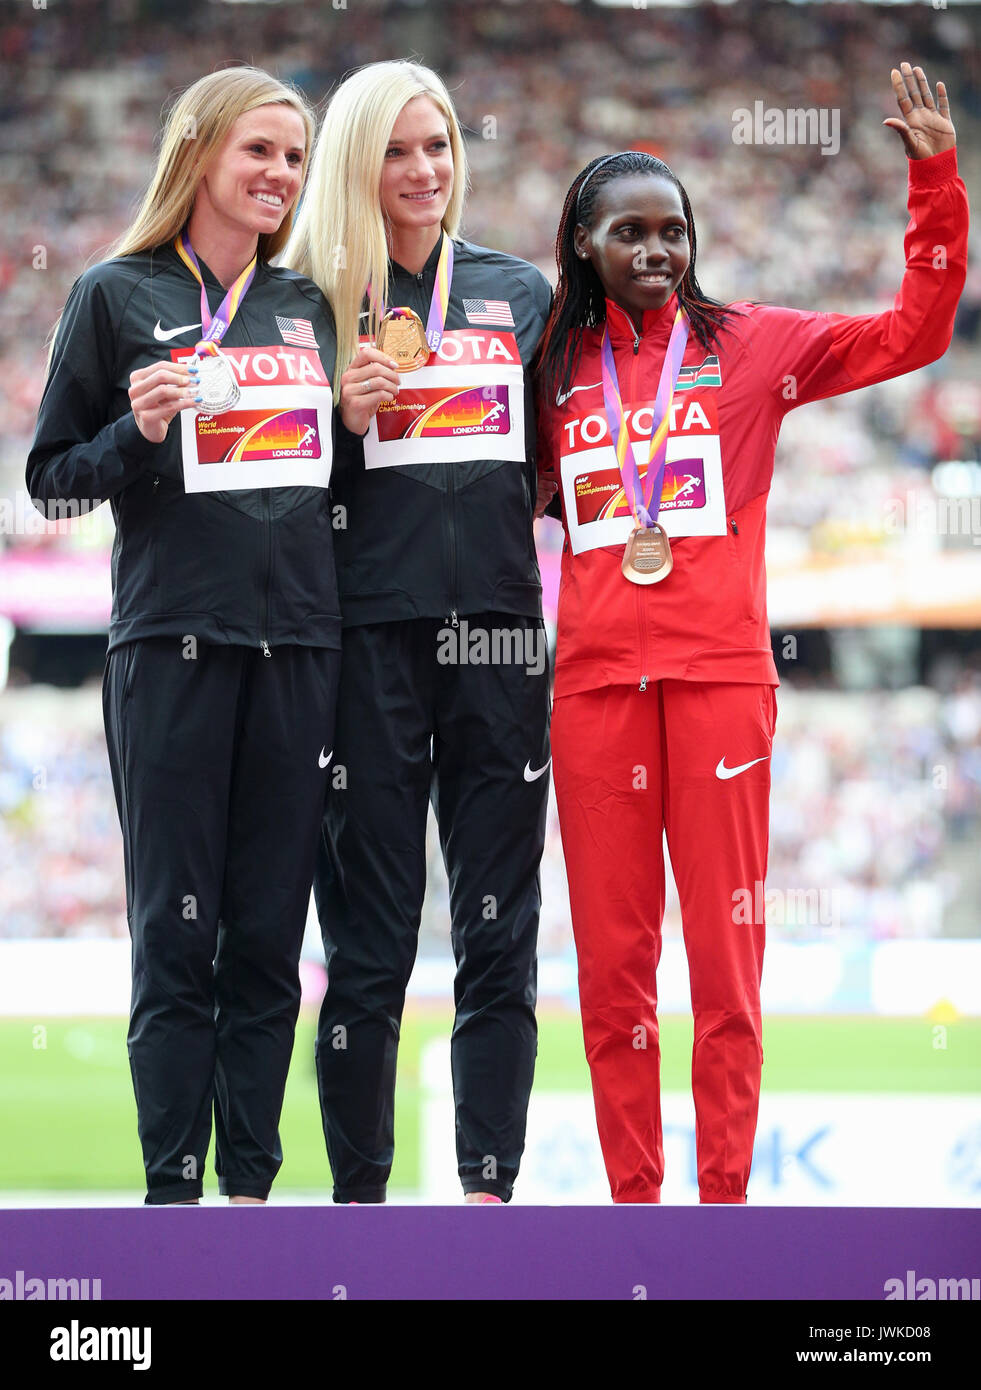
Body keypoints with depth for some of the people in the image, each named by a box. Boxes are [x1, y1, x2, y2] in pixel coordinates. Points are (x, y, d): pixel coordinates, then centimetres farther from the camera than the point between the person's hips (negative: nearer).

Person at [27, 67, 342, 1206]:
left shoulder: (308, 307, 15)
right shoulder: (118, 296, 3)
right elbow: (51, 476, 4)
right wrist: (139, 434, -14)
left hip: (297, 644, 4)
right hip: (173, 644, -4)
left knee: (267, 939, 4)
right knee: (177, 935, -3)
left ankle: (251, 1181, 8)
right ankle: (172, 1193, 1)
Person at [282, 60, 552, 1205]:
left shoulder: (521, 293, 14)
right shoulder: (315, 299, 6)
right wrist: (340, 419, -11)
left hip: (499, 630, 2)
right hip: (368, 631, -2)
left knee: (500, 935, 1)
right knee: (369, 938, -1)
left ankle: (490, 1185, 4)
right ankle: (359, 1192, 5)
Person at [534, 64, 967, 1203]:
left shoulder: (748, 346, 8)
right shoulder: (554, 369, 13)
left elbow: (914, 333, 3)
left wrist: (934, 177, -4)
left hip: (721, 672, -2)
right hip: (594, 680, 2)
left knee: (726, 959, -4)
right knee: (611, 962, 2)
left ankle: (725, 1197, 1)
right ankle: (631, 1200, 8)